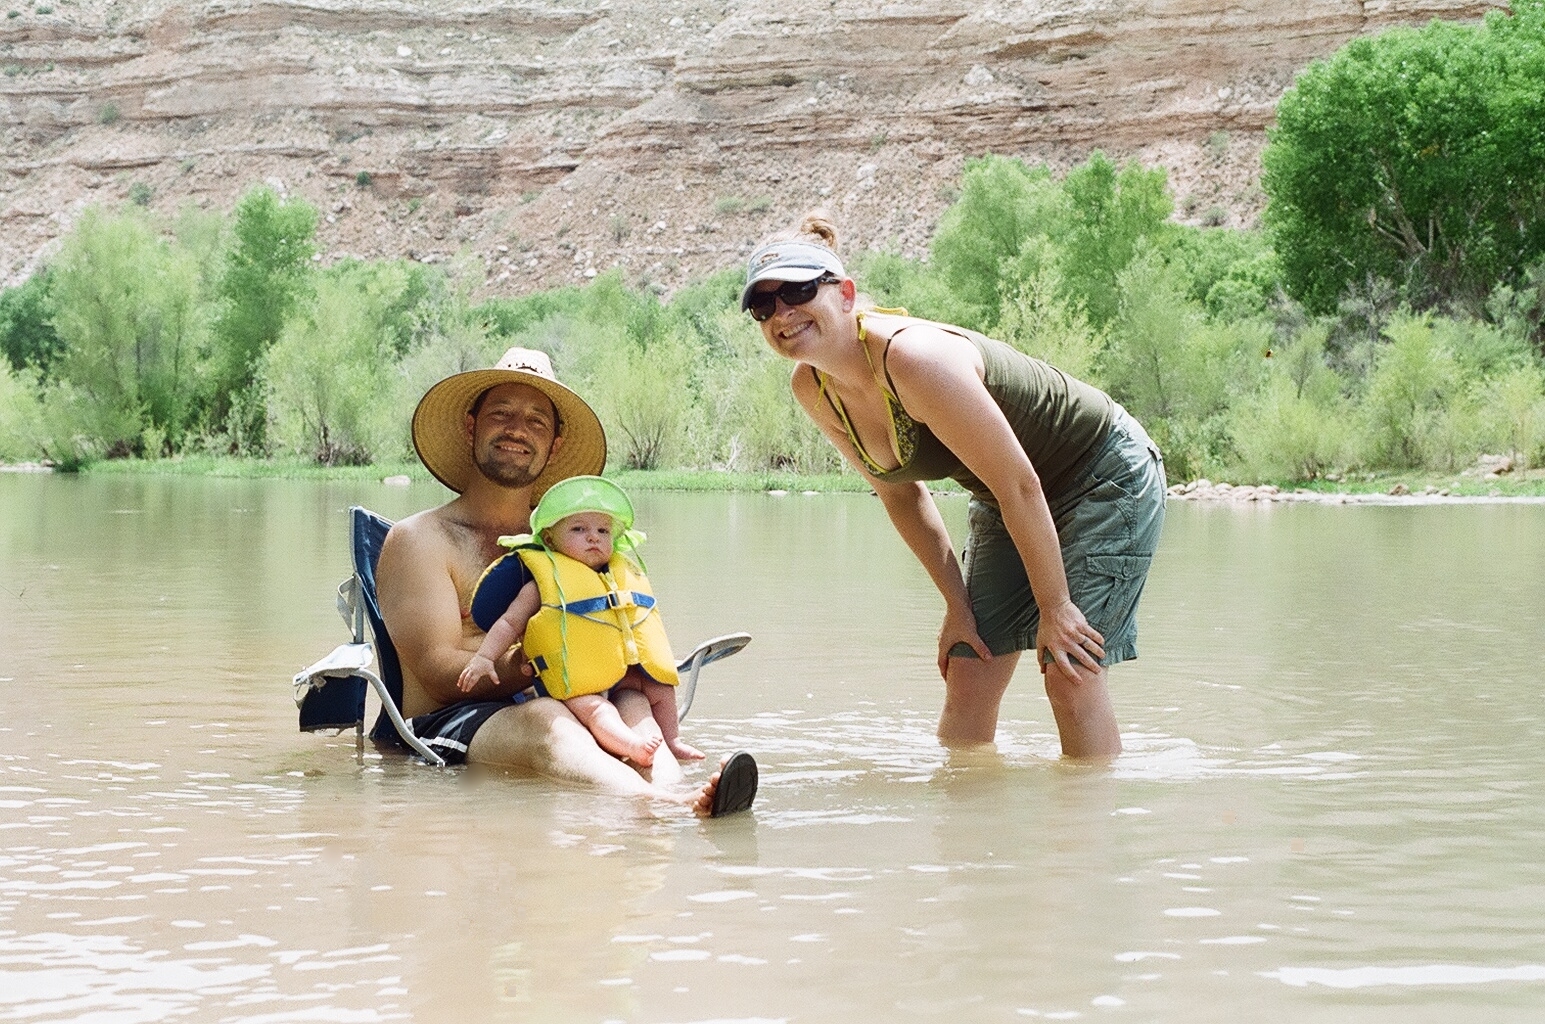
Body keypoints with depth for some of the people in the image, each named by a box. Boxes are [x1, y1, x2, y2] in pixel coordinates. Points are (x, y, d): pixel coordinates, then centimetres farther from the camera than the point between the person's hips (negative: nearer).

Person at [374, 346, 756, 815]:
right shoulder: (418, 540, 6)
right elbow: (441, 673, -5)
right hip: (450, 725, -5)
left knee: (636, 706, -26)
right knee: (546, 721, -36)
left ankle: (665, 790, -61)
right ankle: (669, 808, -66)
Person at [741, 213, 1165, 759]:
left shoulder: (915, 358, -35)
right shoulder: (812, 387, -10)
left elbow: (1019, 486, -29)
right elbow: (901, 493, 5)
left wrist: (1054, 607, -20)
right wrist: (956, 603, 2)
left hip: (1106, 476, -8)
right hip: (1006, 502, 8)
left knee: (1071, 675, -14)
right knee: (966, 682, 4)